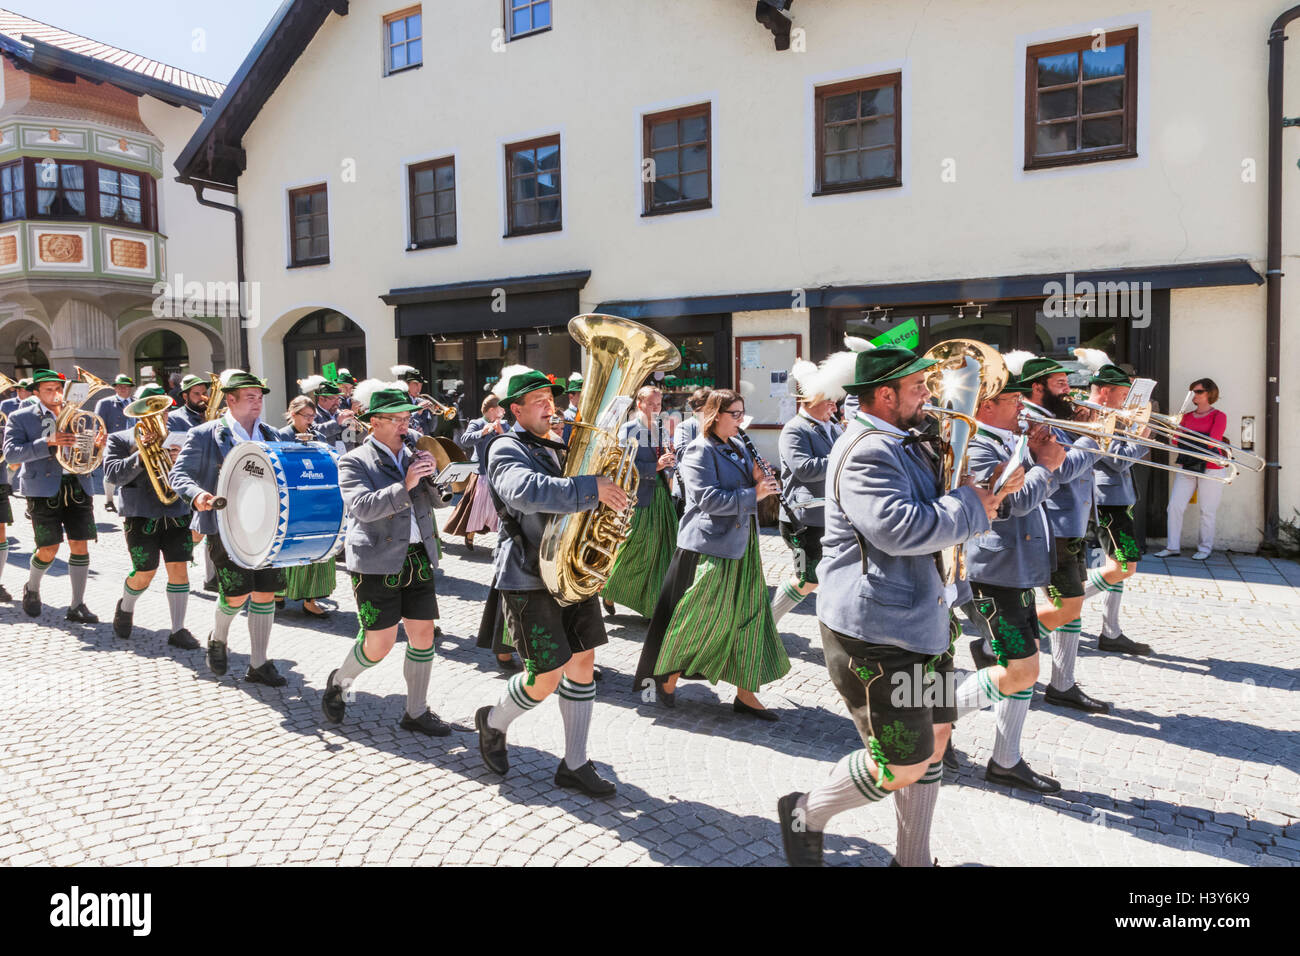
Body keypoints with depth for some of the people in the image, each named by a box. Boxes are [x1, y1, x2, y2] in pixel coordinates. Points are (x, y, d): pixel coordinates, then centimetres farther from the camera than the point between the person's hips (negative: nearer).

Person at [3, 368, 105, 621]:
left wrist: (96, 445, -8)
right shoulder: (20, 417, 3)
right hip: (44, 489, -3)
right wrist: (49, 443, -24)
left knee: (80, 545, -1)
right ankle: (31, 588, 29)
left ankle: (77, 606, 9)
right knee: (48, 551, -3)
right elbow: (11, 453, -10)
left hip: (78, 486, 3)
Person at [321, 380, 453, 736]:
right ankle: (339, 682, 29)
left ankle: (416, 712, 20)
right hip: (378, 563, -5)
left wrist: (432, 475, -6)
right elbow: (362, 507, -18)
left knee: (423, 635, 5)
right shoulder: (354, 462, -4)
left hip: (418, 559, 5)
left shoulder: (414, 457, 12)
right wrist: (404, 486, -23)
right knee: (379, 645, -2)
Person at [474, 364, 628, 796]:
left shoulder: (557, 448, 17)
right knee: (547, 676, -5)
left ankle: (574, 765, 19)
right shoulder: (506, 450, -10)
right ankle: (493, 722, 26)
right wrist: (591, 489, -36)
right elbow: (527, 492, -32)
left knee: (582, 660, 7)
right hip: (528, 578, -8)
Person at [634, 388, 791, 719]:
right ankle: (667, 676, 24)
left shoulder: (738, 447, 13)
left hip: (741, 544, 8)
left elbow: (753, 482, 22)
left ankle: (745, 694, 17)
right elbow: (709, 499, -22)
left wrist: (764, 481, 0)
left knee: (749, 618, 8)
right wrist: (753, 495, -22)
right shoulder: (699, 452, -12)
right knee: (697, 620, 2)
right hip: (709, 546, -8)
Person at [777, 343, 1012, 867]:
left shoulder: (904, 443, 16)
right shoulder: (865, 454, -19)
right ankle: (805, 813, 21)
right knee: (903, 767, -3)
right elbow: (901, 529, -31)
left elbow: (935, 505, 26)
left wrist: (990, 486, 8)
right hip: (876, 632, -11)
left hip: (920, 621, 11)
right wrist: (970, 505, -16)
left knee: (934, 739, 18)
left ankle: (913, 858, 35)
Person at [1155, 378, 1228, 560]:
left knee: (1207, 511, 1)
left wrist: (1188, 440, -13)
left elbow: (1213, 440, -16)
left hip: (1210, 469, -5)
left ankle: (1205, 548, 14)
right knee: (1174, 507, -4)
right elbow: (1176, 439, 2)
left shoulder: (1218, 416, -2)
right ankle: (1173, 547, 2)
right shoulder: (1187, 416, 14)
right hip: (1187, 468, 5)